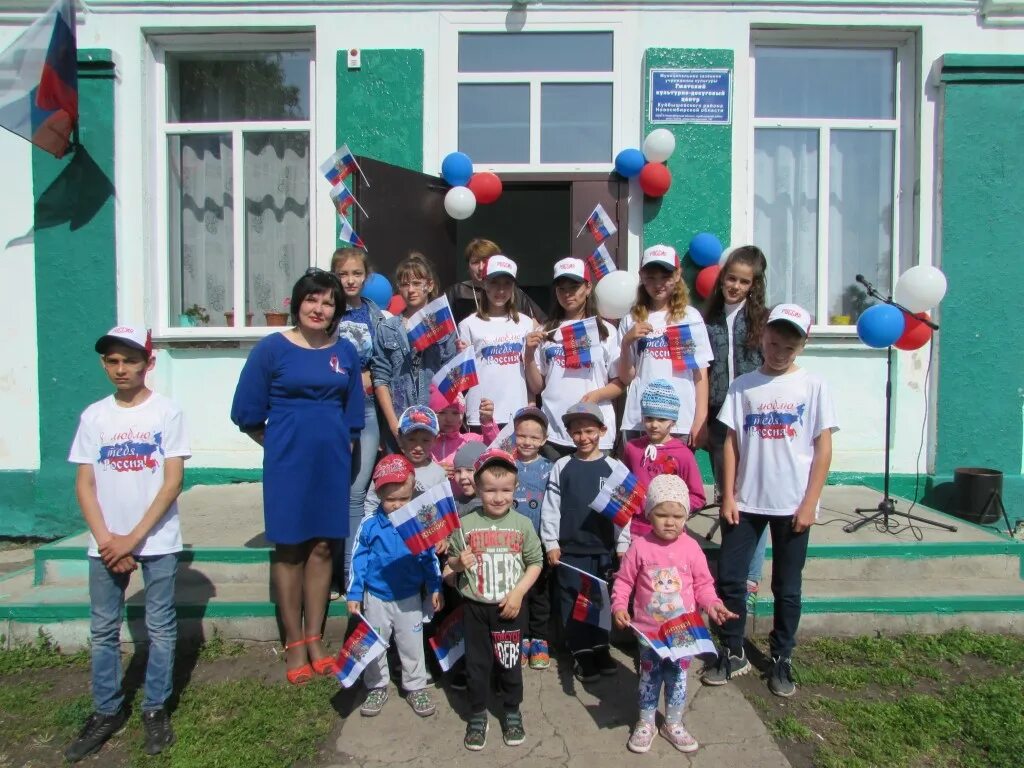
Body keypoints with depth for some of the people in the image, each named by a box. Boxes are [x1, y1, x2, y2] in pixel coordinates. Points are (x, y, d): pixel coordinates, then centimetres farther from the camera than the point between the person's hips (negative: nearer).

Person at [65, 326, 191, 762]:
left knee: (160, 628, 7)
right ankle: (106, 711, 30)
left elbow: (172, 481, -10)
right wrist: (106, 539, -8)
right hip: (105, 543, 3)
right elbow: (84, 484, 2)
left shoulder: (167, 413, -7)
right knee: (103, 630, 13)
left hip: (157, 541, -3)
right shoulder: (93, 416, 3)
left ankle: (155, 710, 23)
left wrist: (134, 538, -12)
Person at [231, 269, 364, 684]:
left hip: (332, 463, 3)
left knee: (323, 547, 9)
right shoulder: (272, 348, -5)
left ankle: (314, 640, 23)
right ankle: (294, 644, 20)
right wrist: (281, 445, 4)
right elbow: (248, 413, 0)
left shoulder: (345, 352, 5)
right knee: (289, 549, 6)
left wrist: (341, 448, 8)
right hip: (288, 463, -3)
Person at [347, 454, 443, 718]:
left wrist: (435, 589, 1)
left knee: (412, 646, 13)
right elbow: (358, 560, -5)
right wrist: (354, 594, -5)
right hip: (376, 598, 0)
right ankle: (377, 687, 35)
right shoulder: (369, 525, -12)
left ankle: (416, 687, 31)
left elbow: (430, 558, 0)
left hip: (410, 598, 0)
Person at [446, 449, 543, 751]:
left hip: (510, 607, 0)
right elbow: (451, 561, 4)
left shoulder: (522, 524, -7)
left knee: (510, 662, 14)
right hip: (474, 607, 0)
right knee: (476, 663, 13)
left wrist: (518, 592, -11)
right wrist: (459, 563, -19)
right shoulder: (465, 525, -8)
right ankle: (477, 714, 32)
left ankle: (512, 712, 35)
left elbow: (535, 562, -1)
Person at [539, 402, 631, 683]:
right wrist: (550, 543, -3)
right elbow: (550, 507, 1)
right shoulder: (561, 467, 1)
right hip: (569, 548, 0)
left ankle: (600, 648, 27)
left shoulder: (614, 467, 0)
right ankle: (581, 653, 17)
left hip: (603, 548, 0)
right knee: (572, 602, 5)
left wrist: (623, 546, 0)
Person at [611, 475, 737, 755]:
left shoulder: (691, 548, -7)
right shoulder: (640, 546, -11)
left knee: (678, 677, 15)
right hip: (648, 629, -1)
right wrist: (619, 606, -16)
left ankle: (673, 724, 34)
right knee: (649, 676, 13)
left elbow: (703, 584, 2)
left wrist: (712, 604, -15)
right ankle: (645, 724, 31)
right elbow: (623, 581, -4)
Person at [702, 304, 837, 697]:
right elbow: (731, 443, 4)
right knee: (730, 579, 4)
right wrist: (728, 496, -2)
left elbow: (823, 448, -2)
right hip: (745, 502, 2)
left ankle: (782, 659, 28)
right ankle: (732, 653, 22)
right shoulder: (742, 385, 4)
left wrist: (810, 503, -7)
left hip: (792, 505, -1)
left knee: (787, 587, 10)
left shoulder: (813, 386, 0)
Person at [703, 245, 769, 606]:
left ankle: (750, 580, 5)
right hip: (719, 418, 3)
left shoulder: (763, 319, 2)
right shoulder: (708, 319, 9)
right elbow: (700, 374, 9)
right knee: (725, 498, 11)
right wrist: (700, 420, 5)